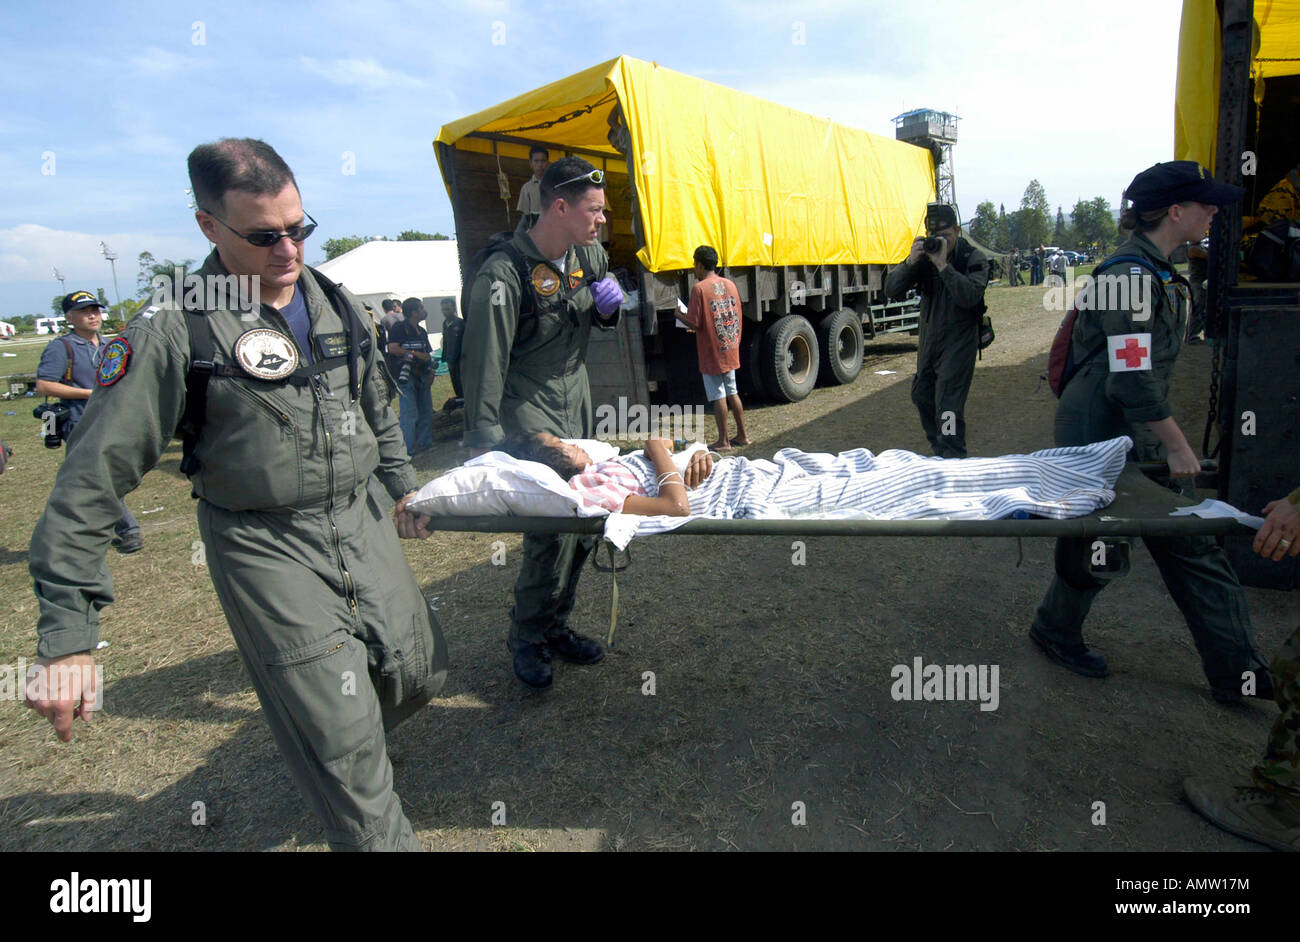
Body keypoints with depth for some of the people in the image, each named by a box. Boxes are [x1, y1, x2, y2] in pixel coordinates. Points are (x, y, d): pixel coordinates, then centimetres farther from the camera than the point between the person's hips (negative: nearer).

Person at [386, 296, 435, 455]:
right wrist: (415, 353, -15)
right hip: (405, 375, -8)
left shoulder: (421, 331, 20)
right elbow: (392, 348, -16)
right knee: (410, 413, -10)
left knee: (426, 410, 10)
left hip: (421, 375, 8)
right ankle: (408, 448, -5)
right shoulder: (399, 328, -5)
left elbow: (427, 354, 23)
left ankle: (425, 442, 21)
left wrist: (430, 371, 8)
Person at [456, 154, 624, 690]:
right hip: (527, 415, -7)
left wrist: (608, 305, -3)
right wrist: (484, 440, -20)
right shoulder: (504, 274, -19)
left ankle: (554, 626, 27)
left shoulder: (591, 255, 5)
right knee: (552, 526, -13)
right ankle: (527, 636, 10)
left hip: (576, 408, 8)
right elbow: (483, 361, -19)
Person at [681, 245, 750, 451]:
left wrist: (680, 315, 2)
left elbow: (694, 323, -17)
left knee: (718, 396, 0)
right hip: (731, 351, 7)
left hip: (712, 354, -6)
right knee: (732, 392, 16)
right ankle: (742, 435, 23)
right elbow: (738, 317, 11)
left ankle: (723, 442, 6)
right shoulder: (730, 284, 7)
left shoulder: (699, 288, -14)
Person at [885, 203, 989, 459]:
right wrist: (910, 262, -24)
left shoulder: (974, 259, -12)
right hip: (929, 337, 6)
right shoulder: (924, 255, 0)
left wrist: (943, 265, -33)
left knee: (948, 404, -15)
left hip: (959, 340, -6)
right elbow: (892, 289, -9)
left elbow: (970, 296, -30)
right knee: (922, 395, 17)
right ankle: (939, 450, 36)